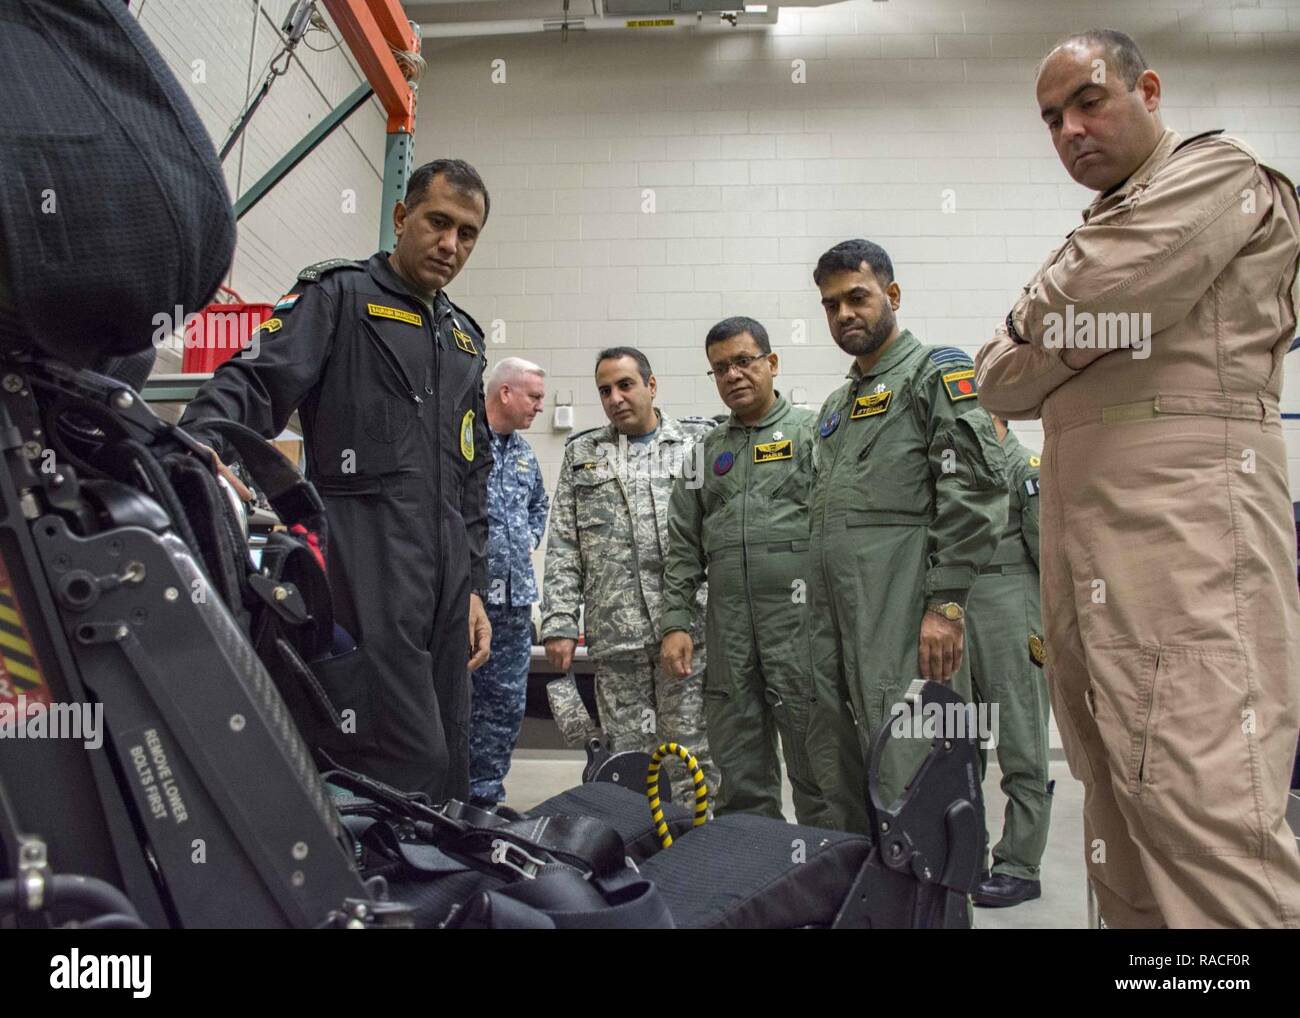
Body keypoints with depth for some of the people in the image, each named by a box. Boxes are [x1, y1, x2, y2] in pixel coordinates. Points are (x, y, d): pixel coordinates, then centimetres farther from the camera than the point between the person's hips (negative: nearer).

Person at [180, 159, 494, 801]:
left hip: (446, 582, 7)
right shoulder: (339, 296, 3)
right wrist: (201, 442, -34)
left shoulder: (465, 338, 22)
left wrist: (473, 588, 17)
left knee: (447, 767, 10)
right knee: (400, 769, -12)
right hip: (365, 574, -7)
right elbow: (252, 381, -12)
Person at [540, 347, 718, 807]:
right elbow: (563, 549, 10)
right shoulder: (581, 454, 14)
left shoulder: (697, 444, 9)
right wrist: (559, 624, 1)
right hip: (615, 635, 2)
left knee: (691, 756, 2)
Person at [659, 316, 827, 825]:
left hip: (801, 623, -4)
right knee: (740, 783, 10)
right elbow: (683, 546, 15)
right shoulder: (706, 451, 17)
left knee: (816, 770, 2)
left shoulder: (813, 431, 5)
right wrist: (675, 622, 6)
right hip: (728, 631, 4)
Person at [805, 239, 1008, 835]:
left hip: (903, 622, -8)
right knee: (842, 788, 12)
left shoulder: (937, 371, 1)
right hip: (831, 624, 8)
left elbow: (976, 490, -11)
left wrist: (946, 604, -17)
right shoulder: (835, 407, 25)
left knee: (908, 782, -8)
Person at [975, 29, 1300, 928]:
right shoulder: (1099, 237, 28)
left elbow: (1067, 310, -13)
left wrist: (1039, 327, 7)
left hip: (1187, 530, -8)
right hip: (1088, 551, 8)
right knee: (1122, 822, 10)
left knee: (1200, 808, -14)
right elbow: (997, 380, 20)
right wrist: (1070, 343, 1)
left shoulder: (1220, 177, 3)